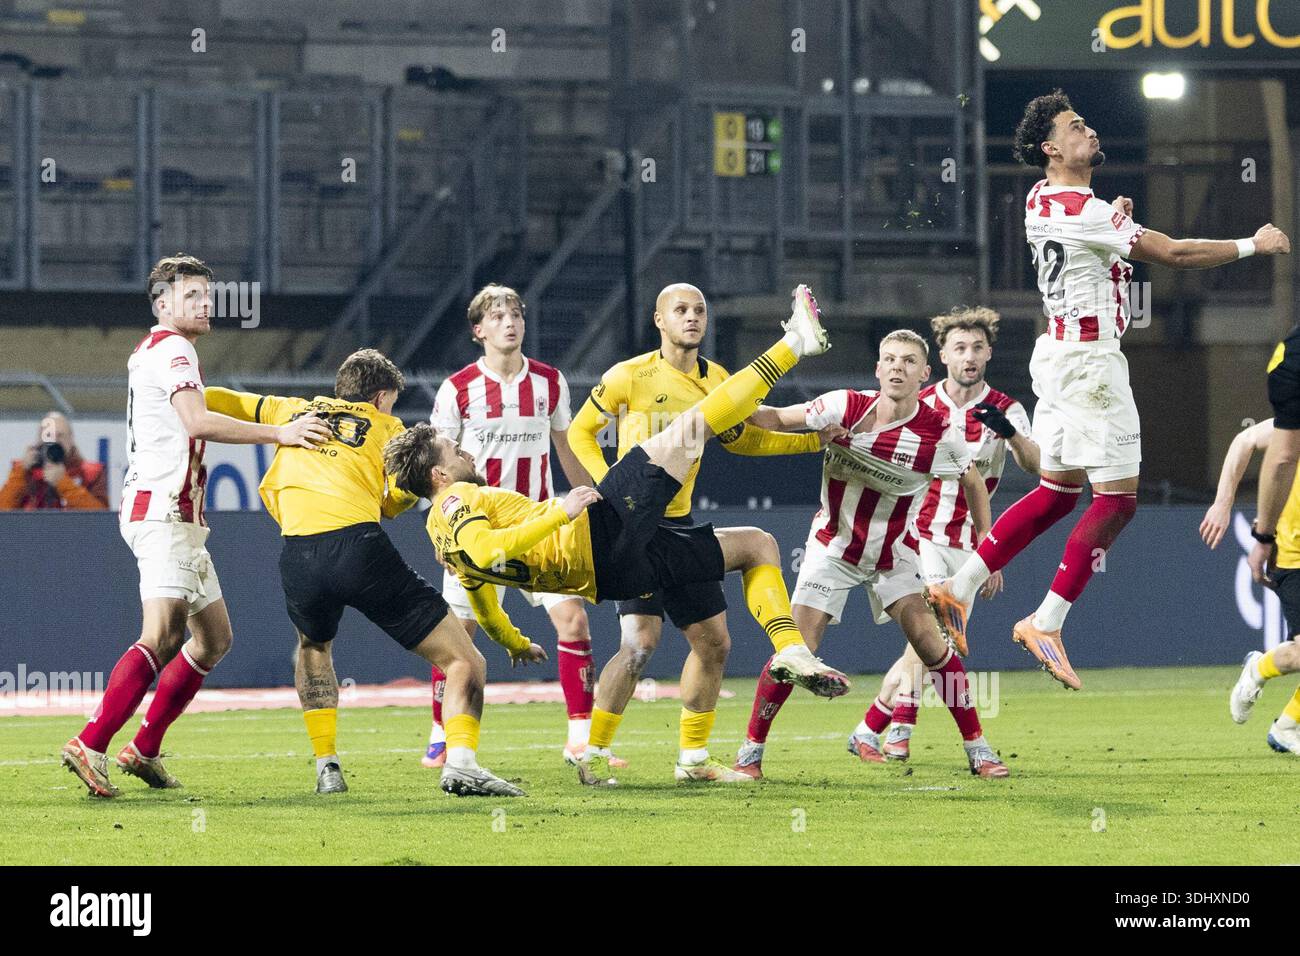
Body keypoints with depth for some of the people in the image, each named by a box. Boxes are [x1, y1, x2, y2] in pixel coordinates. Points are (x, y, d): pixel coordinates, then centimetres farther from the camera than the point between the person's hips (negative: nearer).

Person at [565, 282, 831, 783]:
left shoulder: (716, 380, 7)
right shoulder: (630, 376, -10)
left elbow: (739, 438, 23)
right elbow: (580, 432, 0)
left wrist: (816, 439, 16)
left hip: (678, 522, 7)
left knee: (714, 641, 9)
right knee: (642, 642, -18)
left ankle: (693, 757, 22)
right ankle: (590, 752, -8)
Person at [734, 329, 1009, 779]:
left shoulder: (938, 432, -17)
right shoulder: (845, 408, -19)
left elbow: (972, 481, 1)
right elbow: (779, 419, -8)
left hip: (894, 552, 1)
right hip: (833, 544, -1)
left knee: (929, 641, -11)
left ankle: (976, 748, 0)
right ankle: (751, 750, 6)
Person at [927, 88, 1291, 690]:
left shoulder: (1041, 200, 11)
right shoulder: (1082, 212, -19)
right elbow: (1173, 253, -18)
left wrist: (1117, 219, 13)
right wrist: (1253, 245, -9)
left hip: (1058, 355, 10)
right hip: (1089, 362, -10)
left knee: (1058, 491, 15)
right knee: (1116, 499, -6)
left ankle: (957, 589, 13)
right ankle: (1046, 624, -8)